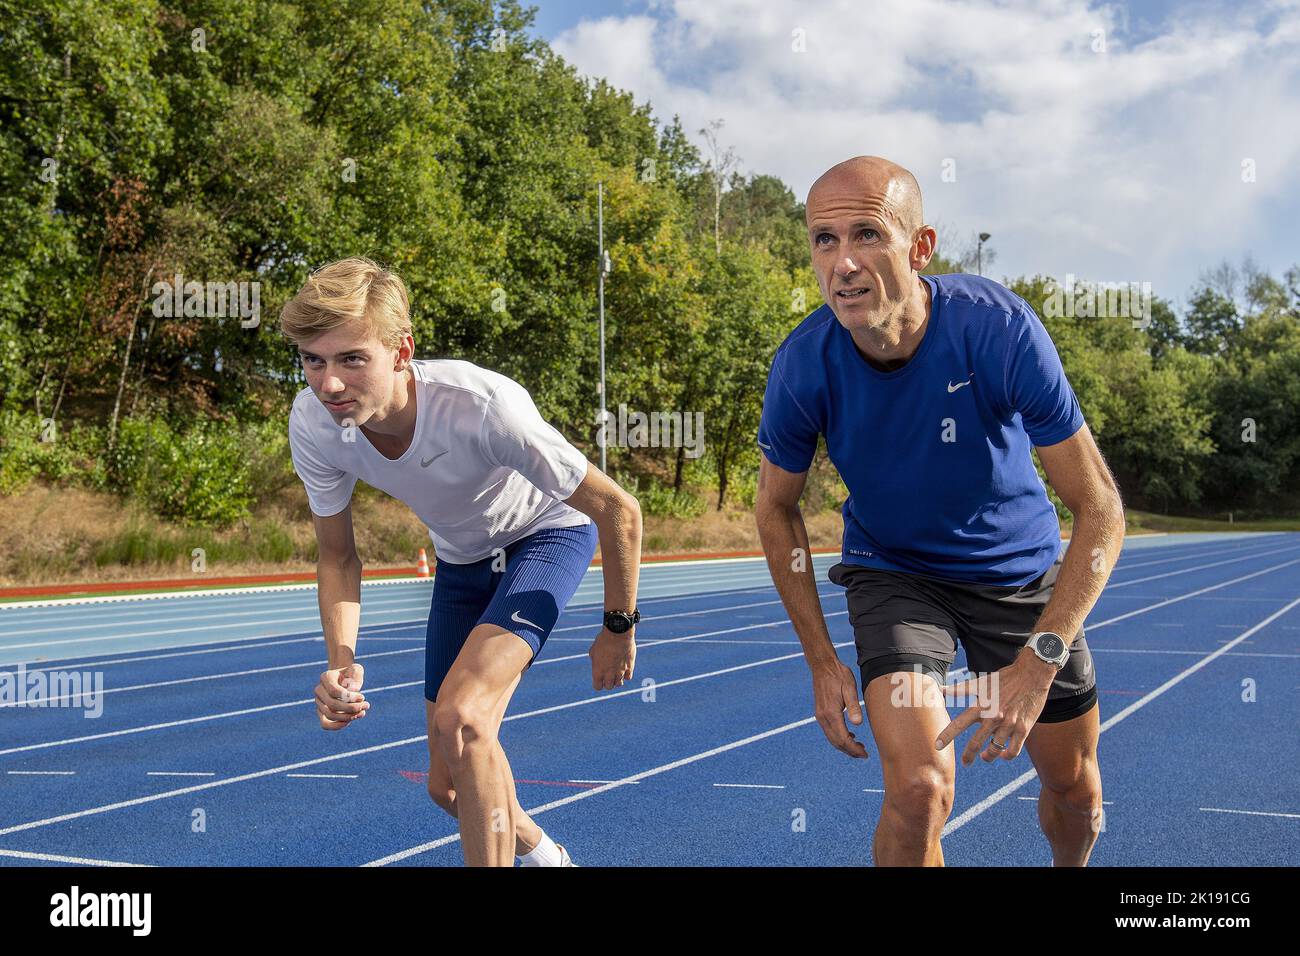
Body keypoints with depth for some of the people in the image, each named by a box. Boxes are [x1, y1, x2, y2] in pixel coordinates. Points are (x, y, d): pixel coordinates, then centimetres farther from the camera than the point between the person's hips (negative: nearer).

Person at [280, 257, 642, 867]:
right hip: (460, 558, 5)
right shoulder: (312, 422, -24)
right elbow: (337, 557, -8)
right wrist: (341, 661, -25)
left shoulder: (482, 405, -39)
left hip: (548, 534, -5)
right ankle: (540, 853, 39)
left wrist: (619, 627, -16)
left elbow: (619, 511, -27)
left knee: (459, 718, -31)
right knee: (449, 786, 7)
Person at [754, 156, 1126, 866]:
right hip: (892, 572, 0)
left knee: (1075, 791, 14)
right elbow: (776, 510, -4)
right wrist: (820, 661, -7)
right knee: (918, 790, -21)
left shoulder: (1000, 327, -29)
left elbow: (1099, 510, -24)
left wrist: (1039, 661, -33)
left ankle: (1068, 870, 49)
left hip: (1021, 569, 1)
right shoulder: (803, 365, -24)